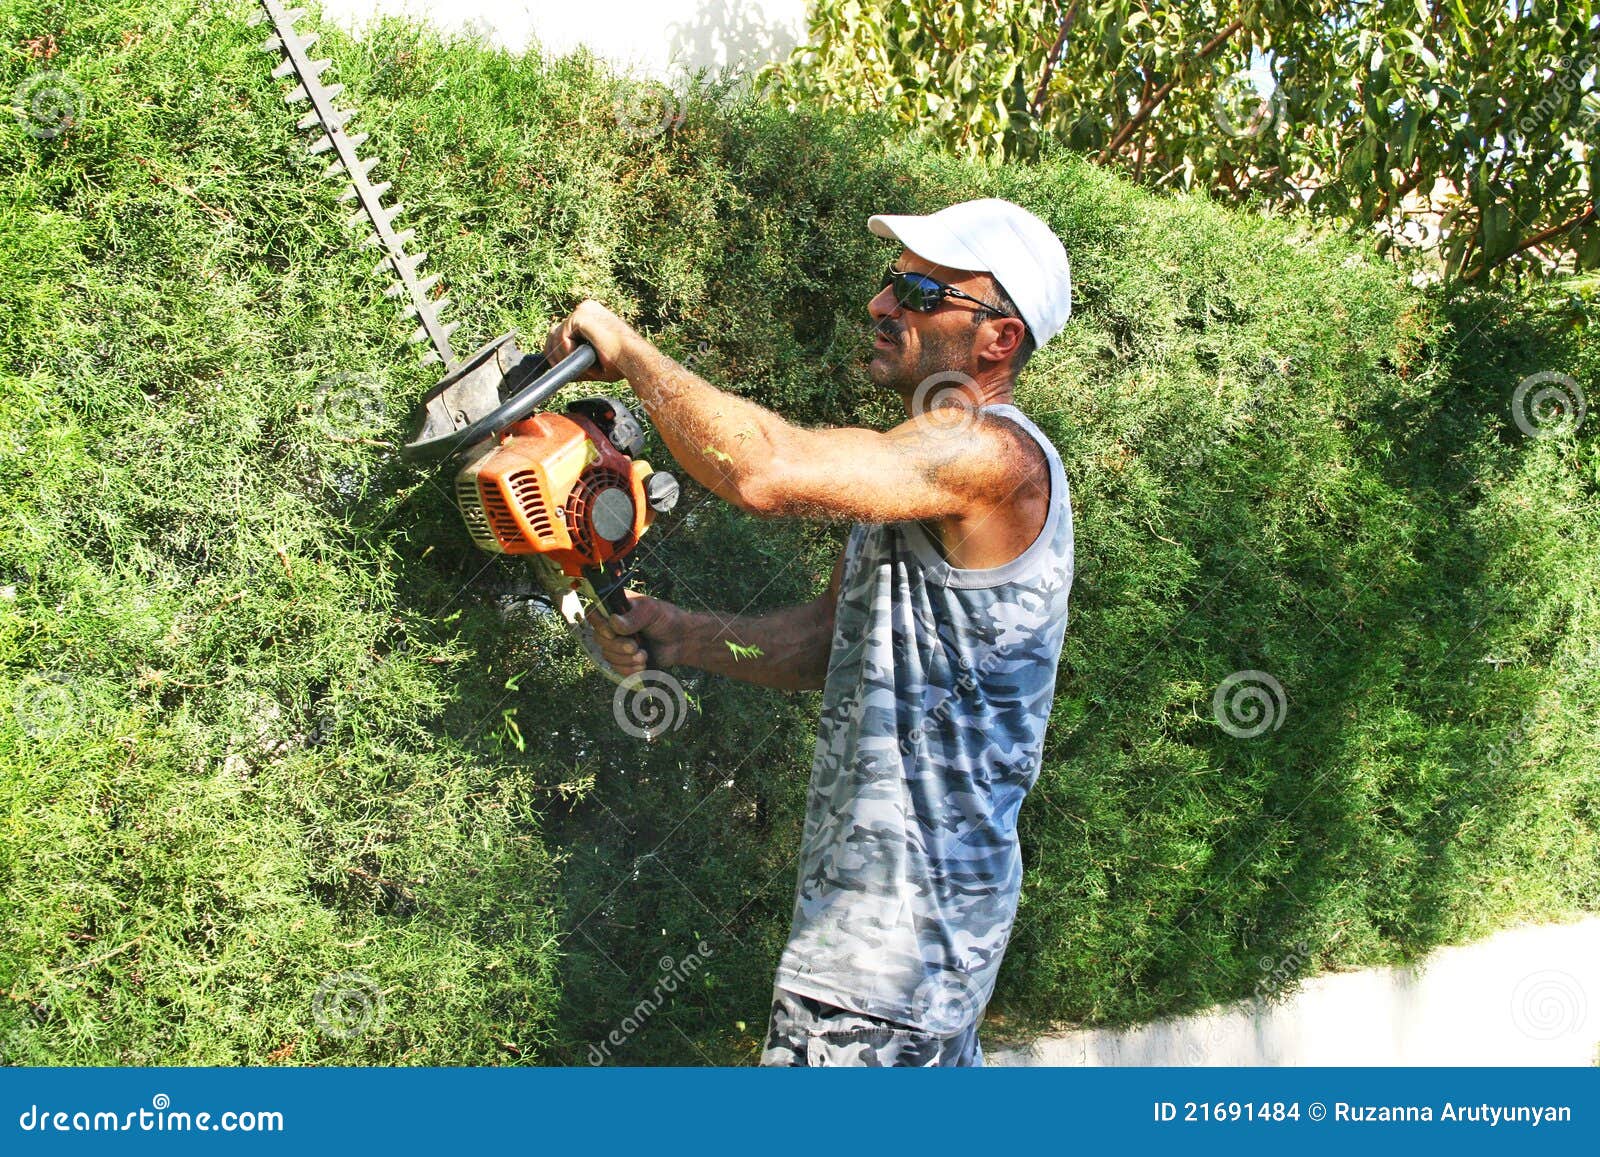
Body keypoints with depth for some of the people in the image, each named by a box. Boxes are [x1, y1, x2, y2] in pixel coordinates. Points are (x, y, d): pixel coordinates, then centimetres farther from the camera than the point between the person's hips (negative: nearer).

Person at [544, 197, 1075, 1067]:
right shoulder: (917, 462, 13)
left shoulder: (992, 454, -21)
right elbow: (829, 641, 16)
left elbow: (767, 473, -33)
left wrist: (629, 352, -19)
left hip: (904, 917, -11)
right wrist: (680, 639, 0)